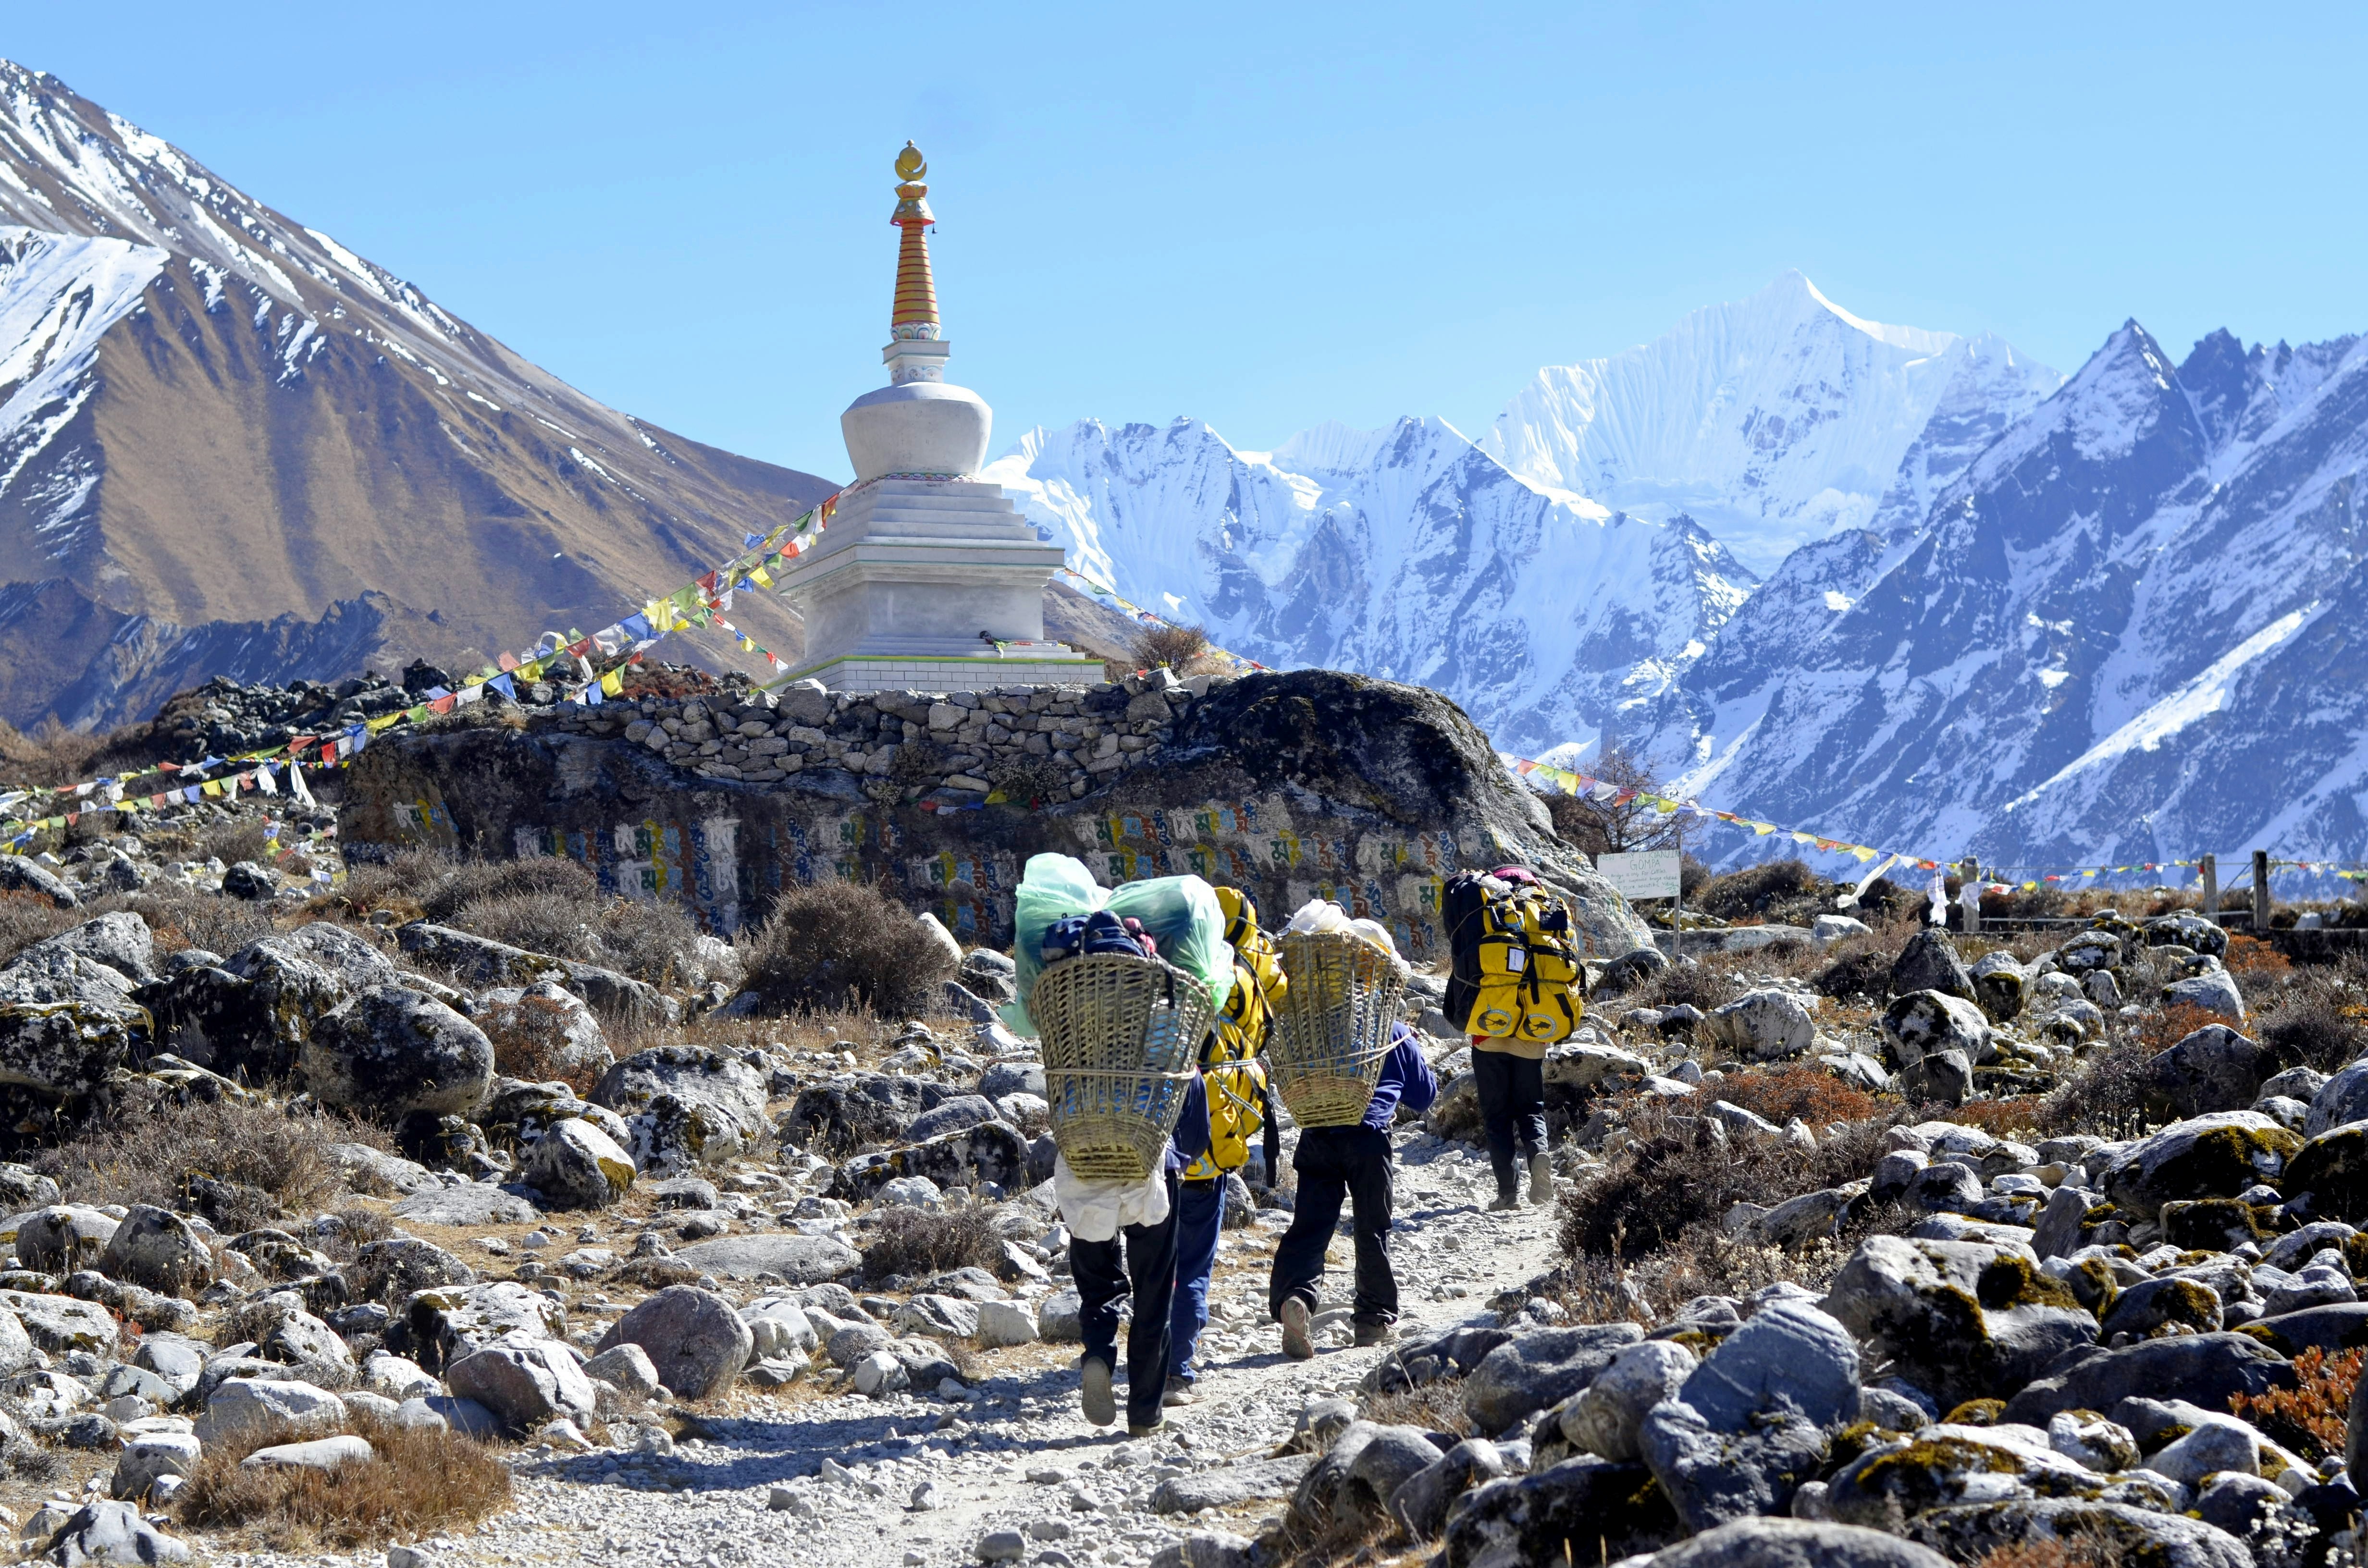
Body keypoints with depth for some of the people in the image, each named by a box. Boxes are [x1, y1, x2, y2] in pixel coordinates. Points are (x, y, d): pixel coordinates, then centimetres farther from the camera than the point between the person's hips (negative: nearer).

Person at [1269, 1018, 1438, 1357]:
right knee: (1372, 1229, 11)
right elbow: (1424, 1096, 23)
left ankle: (1294, 1296, -29)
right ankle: (1374, 1317, 18)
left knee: (1310, 1225, -4)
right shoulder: (1396, 1034, 15)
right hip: (1367, 1135, -2)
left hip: (1315, 1135, 2)